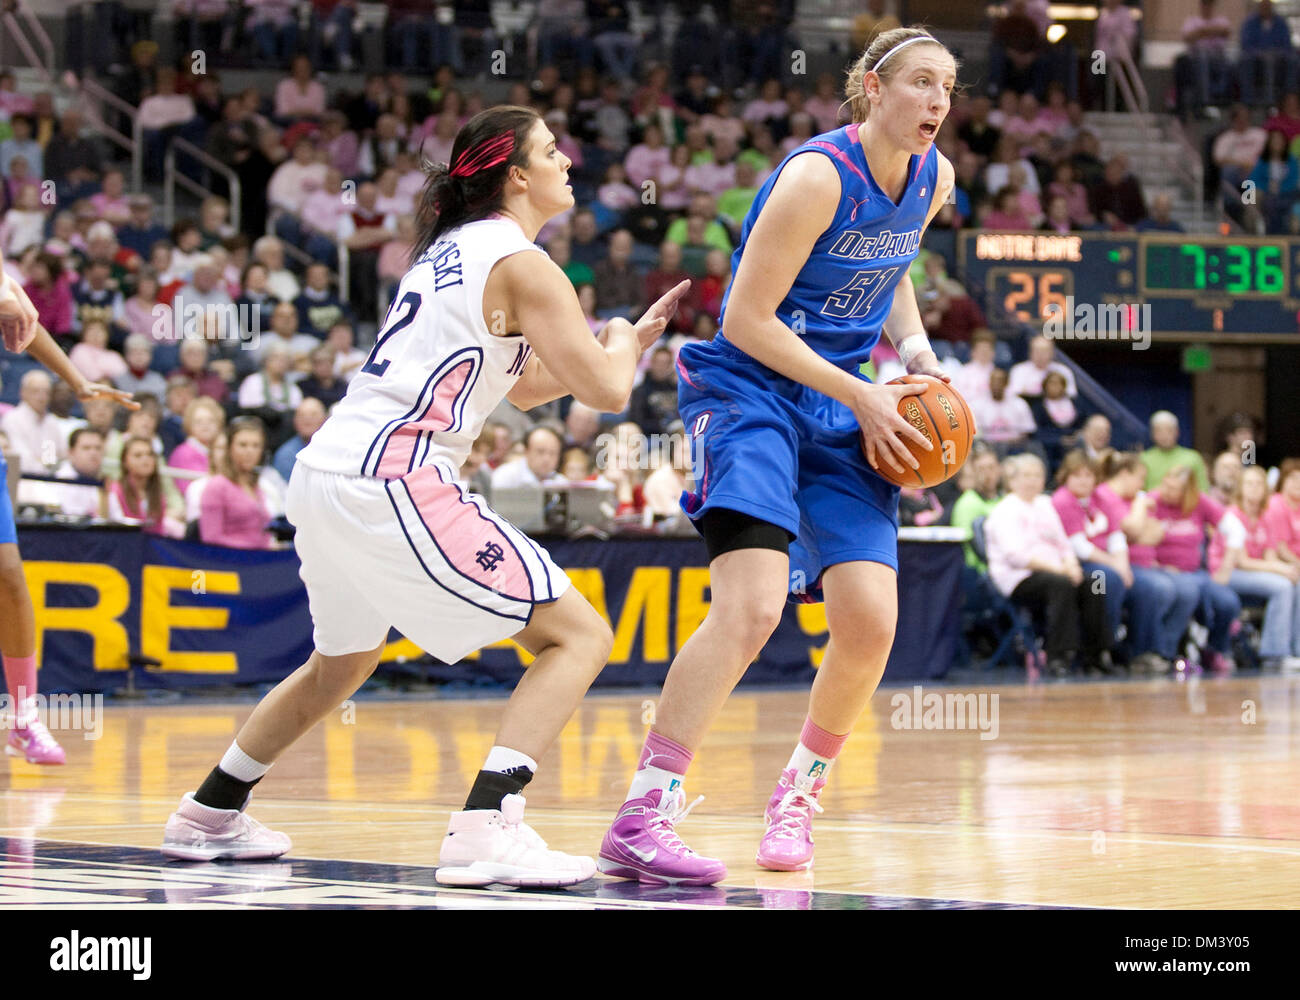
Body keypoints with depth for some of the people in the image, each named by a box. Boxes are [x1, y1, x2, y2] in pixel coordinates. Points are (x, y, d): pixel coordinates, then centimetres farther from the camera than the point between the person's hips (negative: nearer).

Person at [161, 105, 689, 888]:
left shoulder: (452, 250, 22)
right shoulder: (521, 264, -5)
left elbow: (526, 386, 32)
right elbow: (605, 390, -6)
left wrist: (631, 341, 27)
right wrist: (618, 342, 16)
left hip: (323, 474, 9)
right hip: (393, 481, -9)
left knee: (341, 663, 33)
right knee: (579, 635, -7)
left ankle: (210, 815, 41)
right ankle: (486, 830, -21)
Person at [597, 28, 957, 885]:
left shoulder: (934, 178, 5)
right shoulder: (819, 176, -18)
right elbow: (748, 319, -18)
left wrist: (916, 350, 6)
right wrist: (864, 397, -17)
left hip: (840, 411, 7)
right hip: (751, 389, -7)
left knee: (871, 621, -6)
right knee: (751, 604, -25)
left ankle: (799, 796, 18)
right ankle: (642, 817, -25)